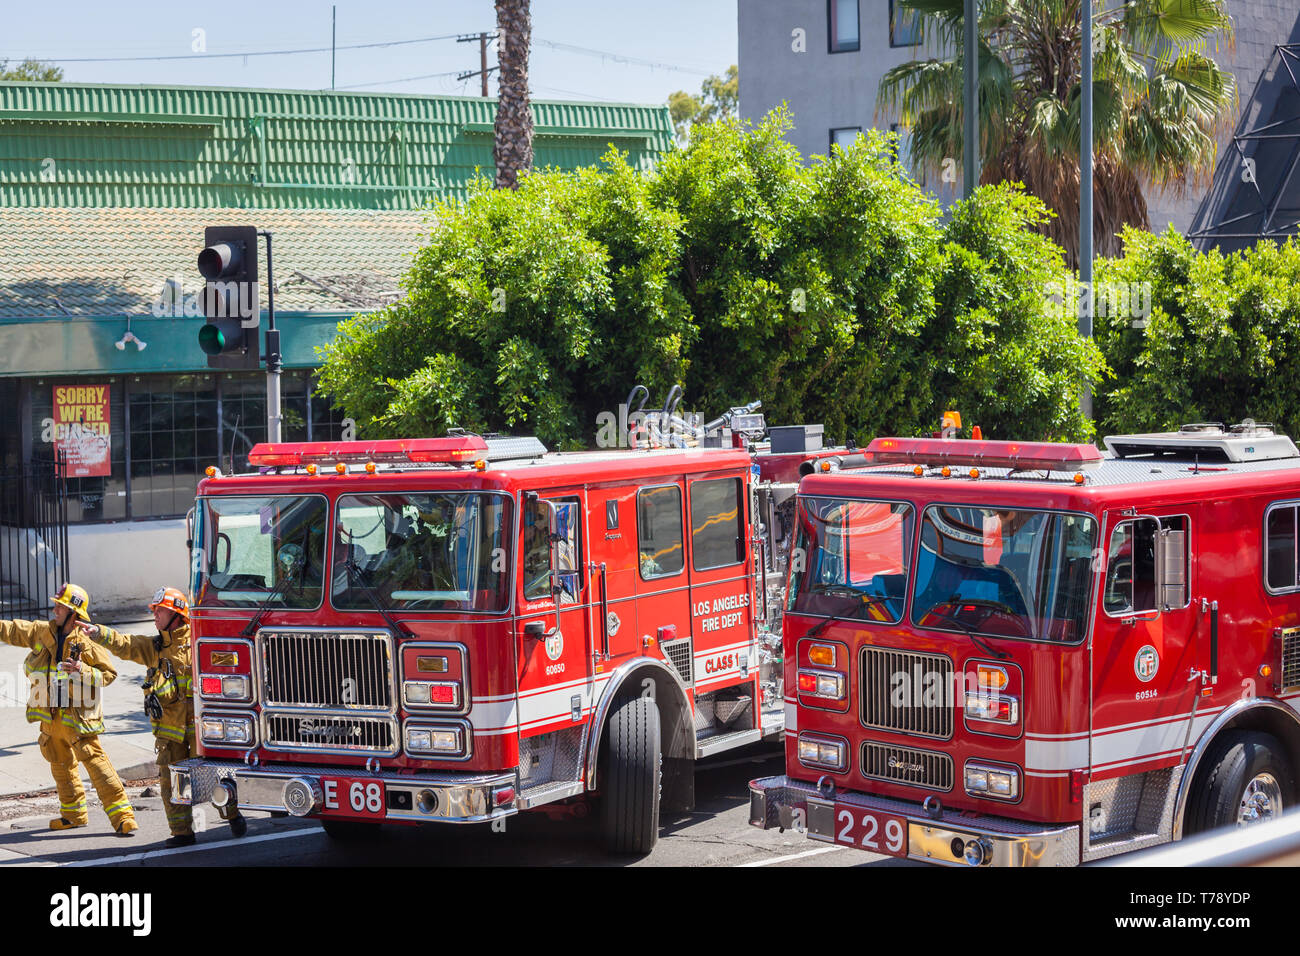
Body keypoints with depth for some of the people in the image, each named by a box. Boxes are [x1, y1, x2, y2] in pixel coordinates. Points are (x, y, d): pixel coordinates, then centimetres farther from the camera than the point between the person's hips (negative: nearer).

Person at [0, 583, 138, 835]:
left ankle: (122, 815, -13)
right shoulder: (44, 631, 6)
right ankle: (74, 813, 34)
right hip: (51, 717, 7)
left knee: (95, 760, -13)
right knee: (60, 765, 18)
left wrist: (82, 670, -23)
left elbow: (109, 673, -9)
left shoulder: (87, 641, -12)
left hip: (76, 716, -7)